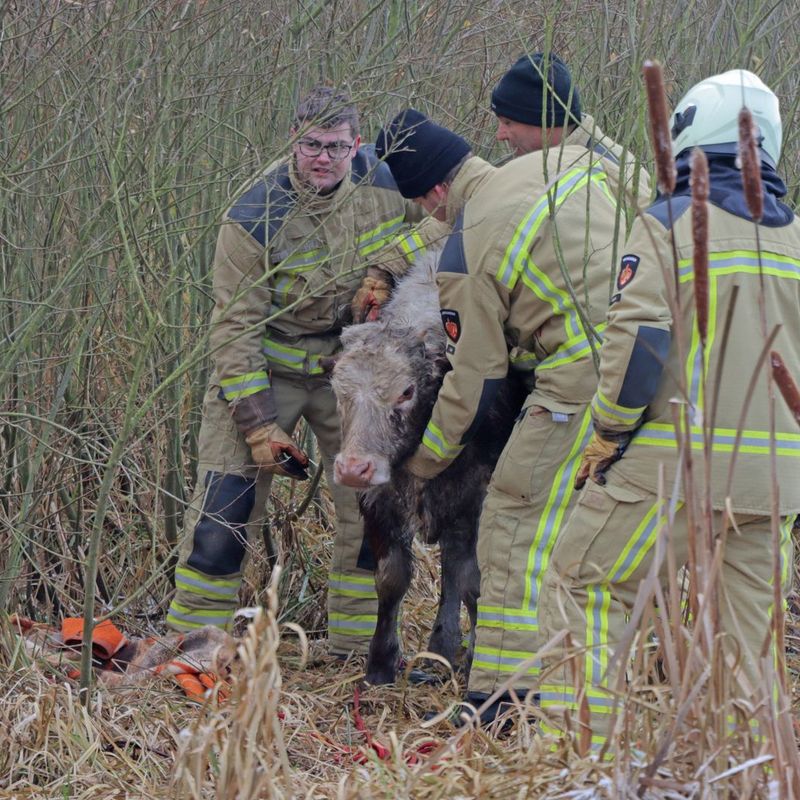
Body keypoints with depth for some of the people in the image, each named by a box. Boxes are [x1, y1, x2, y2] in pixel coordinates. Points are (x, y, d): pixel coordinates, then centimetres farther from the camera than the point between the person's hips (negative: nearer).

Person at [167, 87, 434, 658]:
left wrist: (386, 270, -17)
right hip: (265, 370, -4)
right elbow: (235, 327, -19)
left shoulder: (380, 183, -12)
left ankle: (358, 647, 14)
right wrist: (258, 426, -22)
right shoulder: (256, 219, -22)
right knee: (226, 510, -7)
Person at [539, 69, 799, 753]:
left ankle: (579, 744, -1)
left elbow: (636, 344, -14)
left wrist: (605, 440, -4)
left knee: (584, 586, 5)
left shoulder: (668, 223, -6)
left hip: (678, 460, -5)